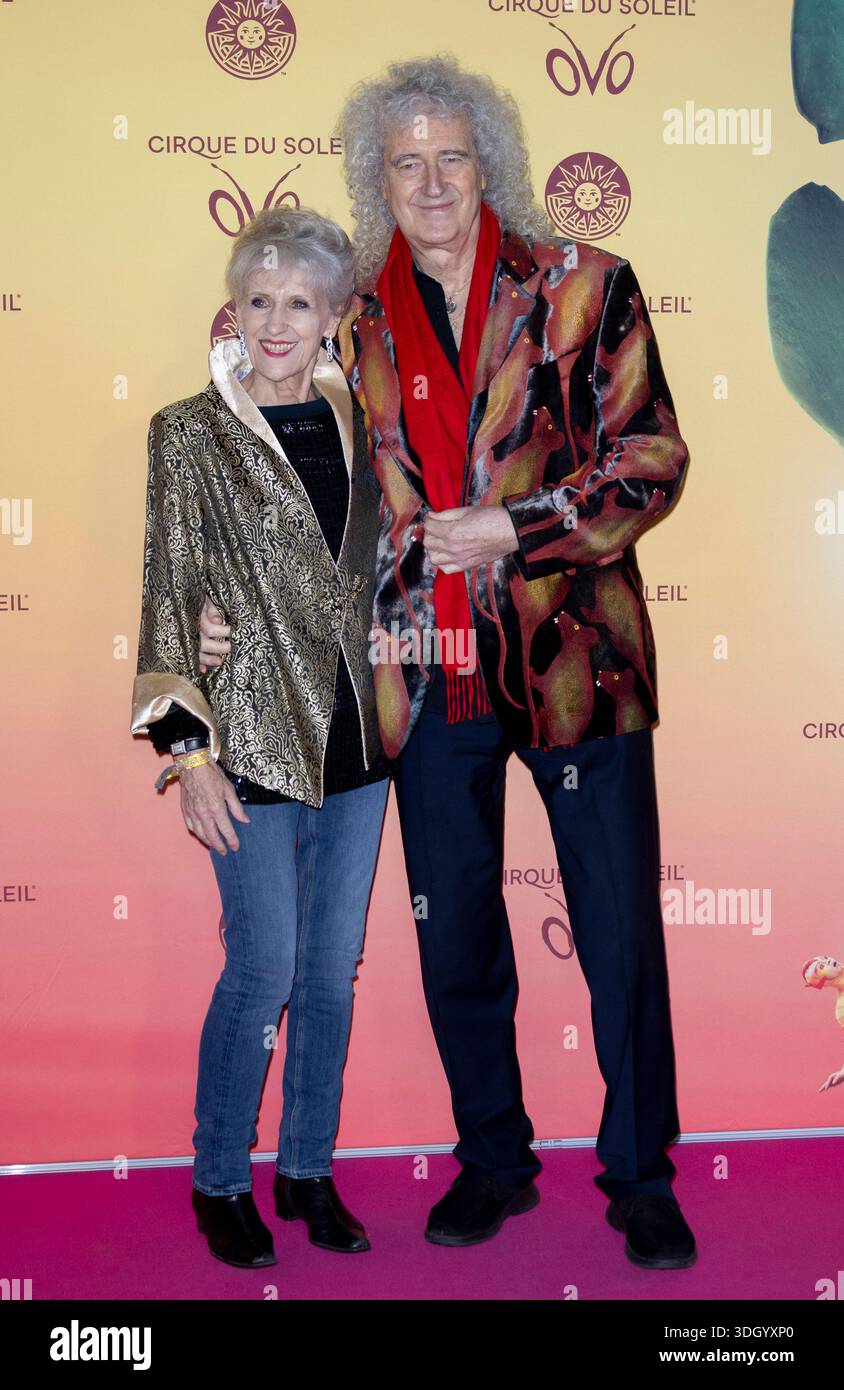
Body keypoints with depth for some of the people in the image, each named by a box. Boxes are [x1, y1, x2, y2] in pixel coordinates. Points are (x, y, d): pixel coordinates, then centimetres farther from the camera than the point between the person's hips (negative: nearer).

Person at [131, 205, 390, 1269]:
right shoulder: (191, 433, -3)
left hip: (356, 741, 5)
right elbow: (169, 595, -6)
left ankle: (307, 1171, 29)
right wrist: (188, 746, -11)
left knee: (333, 971, 11)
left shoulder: (355, 422, 9)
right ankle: (219, 1181, 23)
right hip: (255, 742, -4)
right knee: (263, 973, 0)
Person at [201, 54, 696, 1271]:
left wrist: (512, 529, -15)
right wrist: (232, 601, 1)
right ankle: (492, 1159, 35)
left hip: (573, 657, -2)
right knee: (453, 934, 13)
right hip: (430, 670, 3)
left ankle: (640, 1174, 28)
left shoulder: (583, 285, 0)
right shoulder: (356, 322, 7)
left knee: (621, 929, 6)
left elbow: (650, 461, -3)